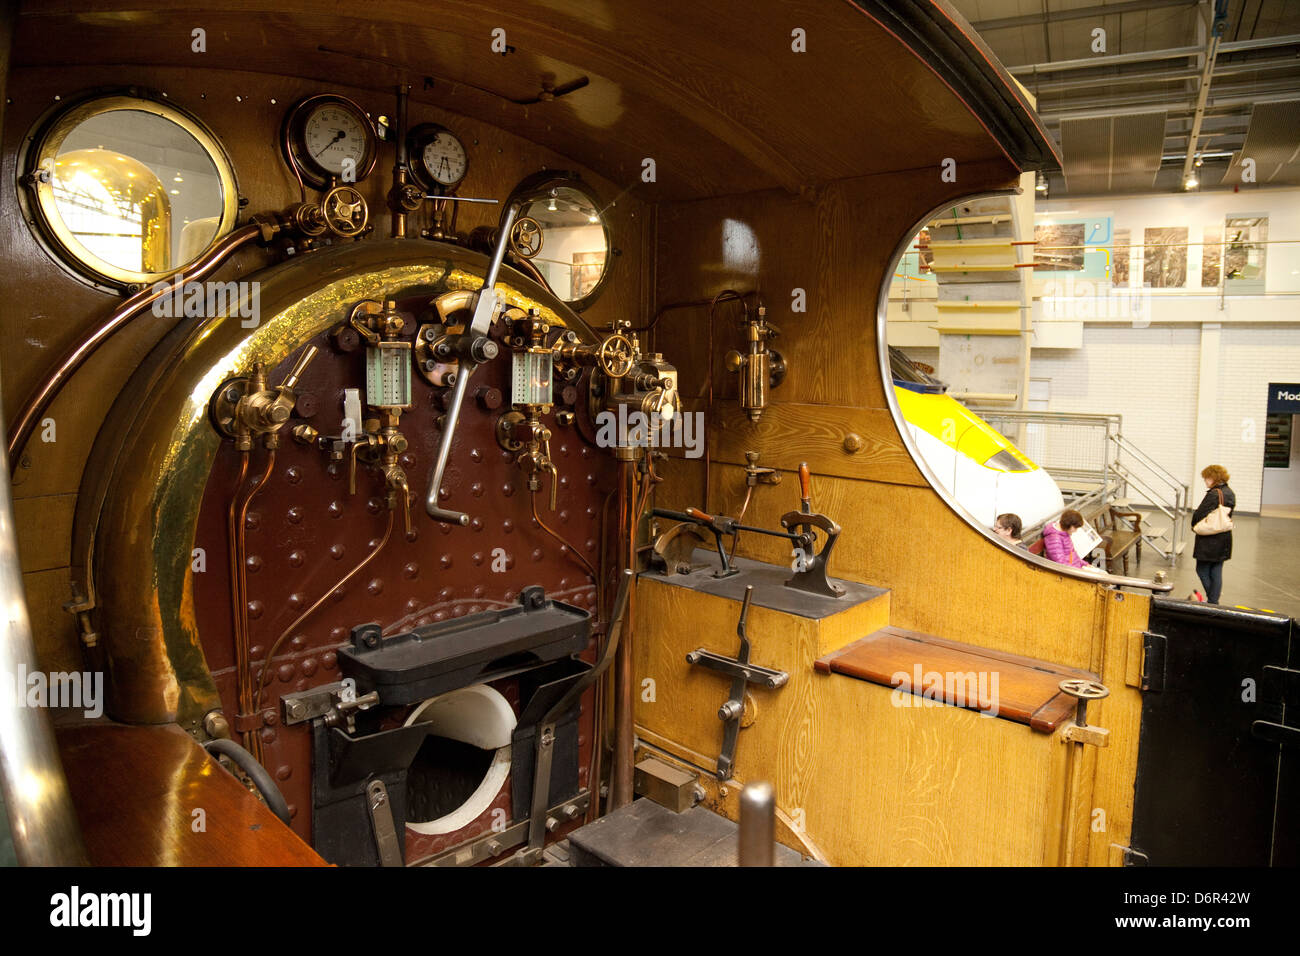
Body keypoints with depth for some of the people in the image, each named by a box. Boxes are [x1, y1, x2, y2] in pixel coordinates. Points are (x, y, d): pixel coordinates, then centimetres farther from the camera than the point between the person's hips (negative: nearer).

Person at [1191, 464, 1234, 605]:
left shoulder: (1213, 494, -18)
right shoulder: (1230, 494, 9)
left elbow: (1199, 514, -18)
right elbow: (1229, 511, 15)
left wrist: (1194, 525, 1)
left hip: (1209, 540, -8)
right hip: (1224, 539, 8)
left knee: (1202, 570, 3)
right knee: (1216, 571, 12)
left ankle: (1211, 599, 6)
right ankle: (1214, 601, 16)